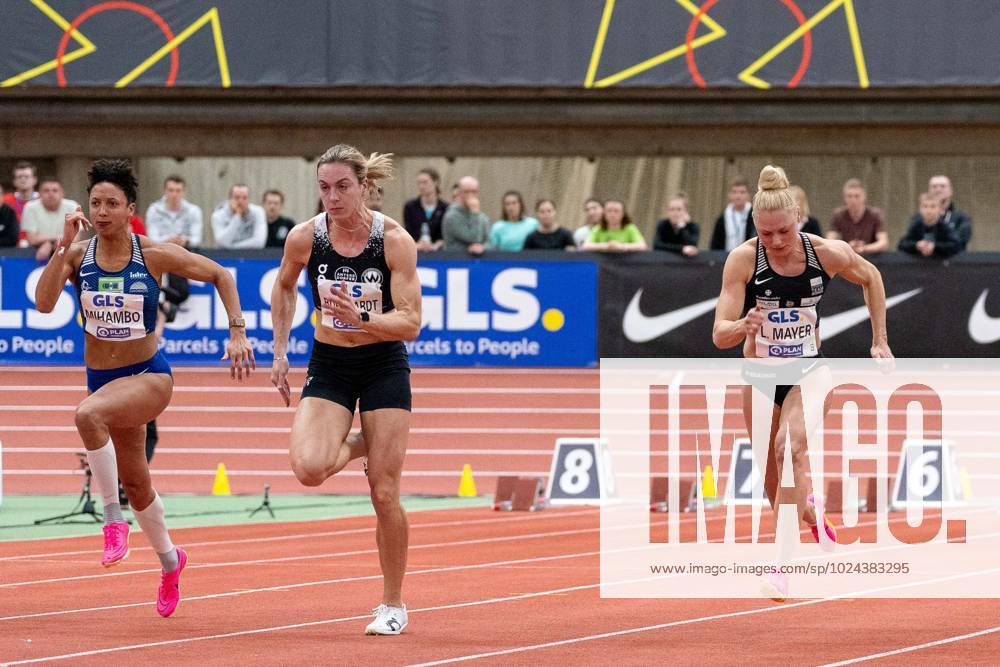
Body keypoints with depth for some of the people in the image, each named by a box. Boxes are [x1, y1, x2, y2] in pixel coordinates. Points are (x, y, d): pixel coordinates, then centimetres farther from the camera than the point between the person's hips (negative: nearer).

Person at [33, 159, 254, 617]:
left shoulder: (154, 255, -11)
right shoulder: (77, 256, -5)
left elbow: (220, 275, 0)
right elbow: (44, 303, -20)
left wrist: (237, 333, -7)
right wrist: (63, 247, -27)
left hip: (149, 376, -5)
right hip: (102, 380, 5)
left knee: (89, 414, -36)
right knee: (135, 482, 17)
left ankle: (114, 518, -23)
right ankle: (169, 561, 42)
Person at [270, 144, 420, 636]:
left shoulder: (395, 241, -17)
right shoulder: (305, 237, -10)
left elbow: (410, 322, -17)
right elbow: (283, 287, 11)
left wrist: (362, 319, -34)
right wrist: (279, 352, 8)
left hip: (384, 366, -2)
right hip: (329, 365, 2)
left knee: (384, 495, -2)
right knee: (308, 469, -24)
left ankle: (393, 605, 15)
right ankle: (357, 446, 12)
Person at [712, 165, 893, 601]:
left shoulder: (828, 253, -15)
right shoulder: (743, 260, -19)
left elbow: (870, 277, 8)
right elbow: (719, 335, -21)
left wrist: (880, 342, 7)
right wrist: (742, 327, -43)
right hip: (760, 373, 1)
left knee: (792, 448, -27)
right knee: (774, 481, 10)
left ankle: (781, 565, -29)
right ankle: (810, 510, 46)